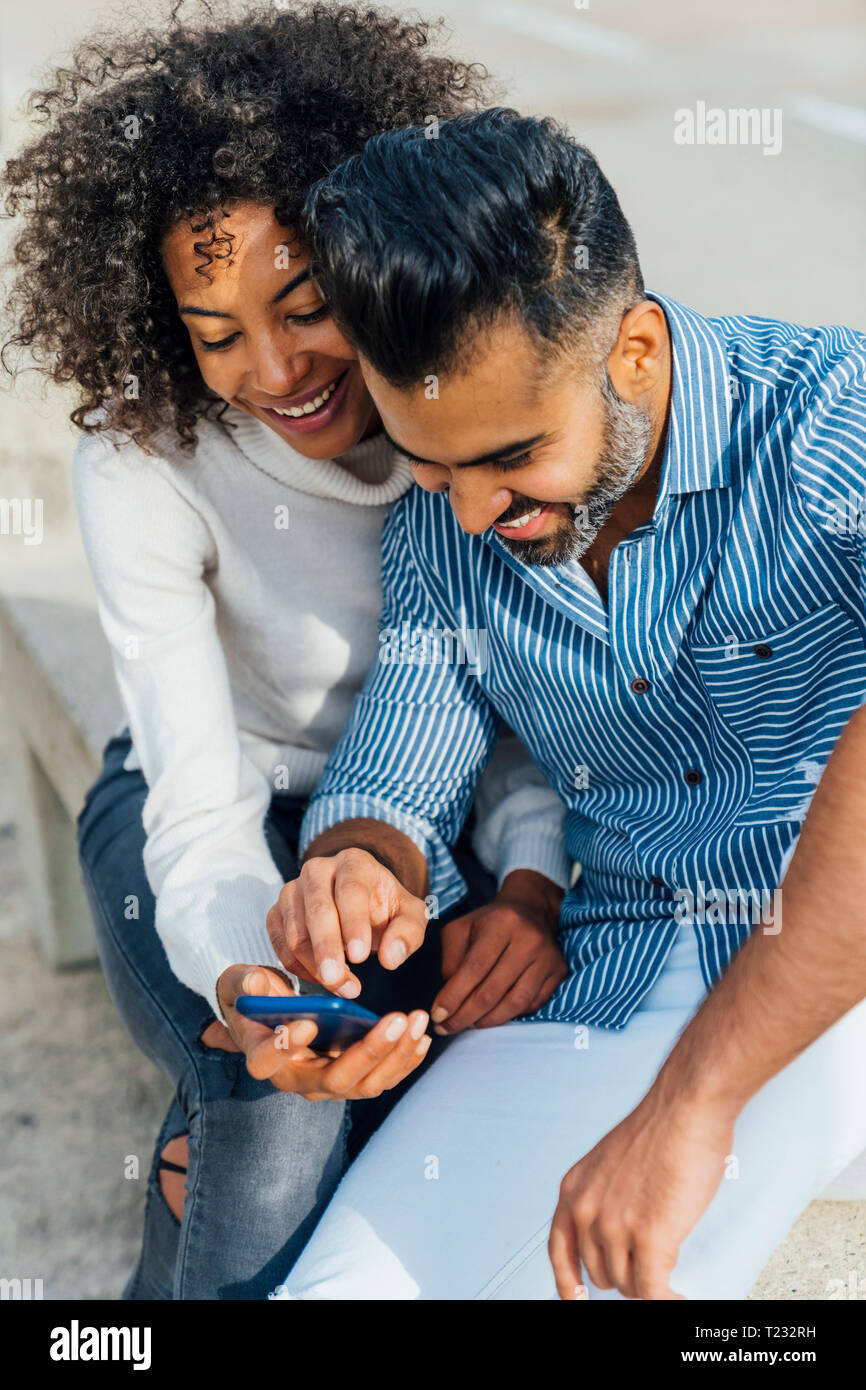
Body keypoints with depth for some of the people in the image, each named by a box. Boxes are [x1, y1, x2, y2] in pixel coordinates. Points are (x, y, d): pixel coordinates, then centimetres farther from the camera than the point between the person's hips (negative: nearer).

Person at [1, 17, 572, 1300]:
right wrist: (245, 977, -49)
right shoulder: (144, 460, -25)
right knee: (285, 1107, -30)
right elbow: (203, 801, -27)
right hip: (217, 810, -2)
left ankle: (216, 1161, 4)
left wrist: (533, 879, -29)